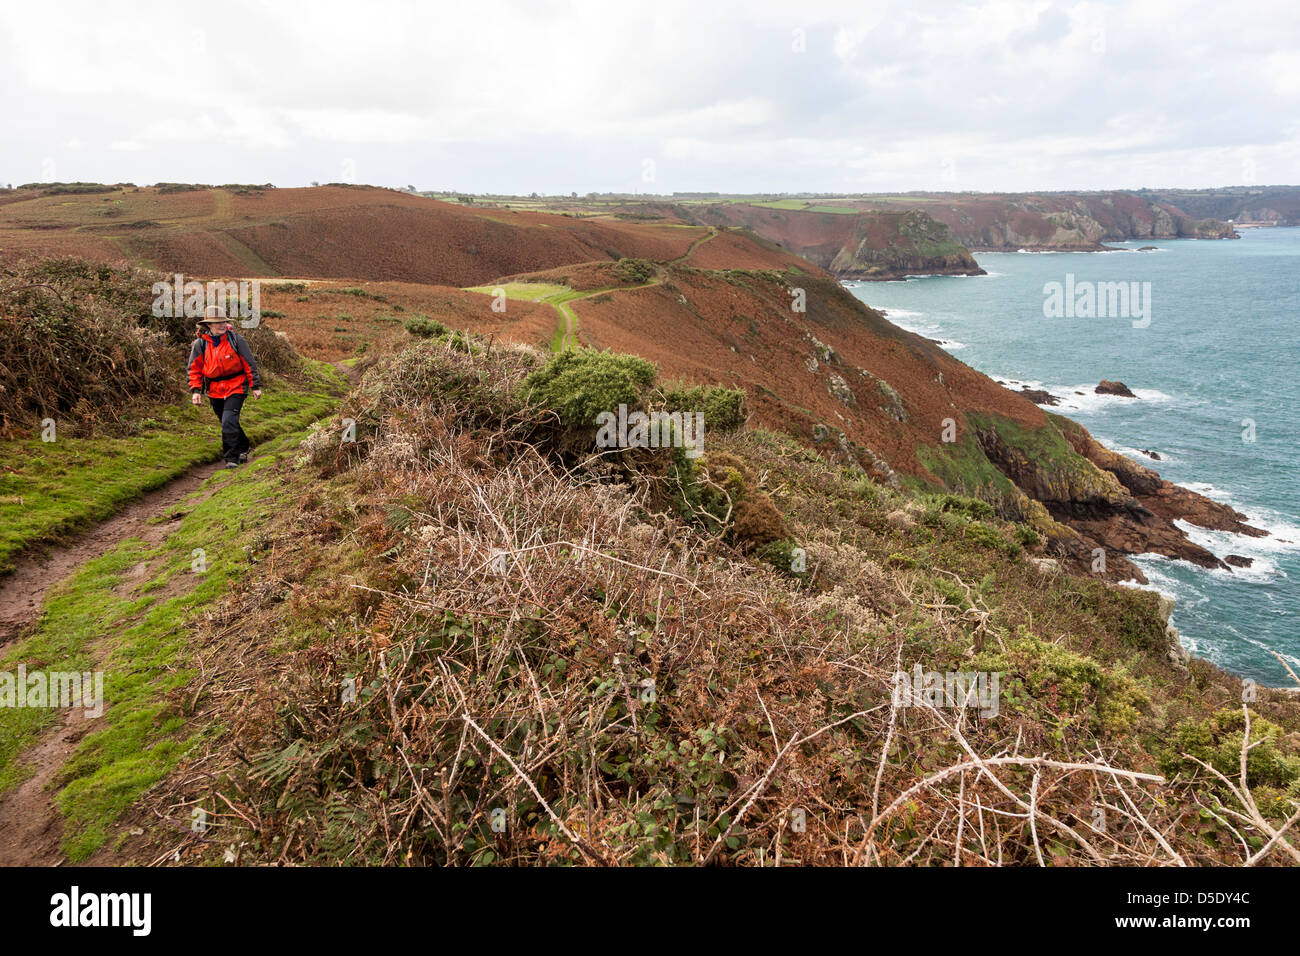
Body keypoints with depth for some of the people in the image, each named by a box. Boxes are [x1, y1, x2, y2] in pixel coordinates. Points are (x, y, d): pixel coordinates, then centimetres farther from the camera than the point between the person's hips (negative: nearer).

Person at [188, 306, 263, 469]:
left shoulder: (236, 339, -7)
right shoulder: (200, 344, -2)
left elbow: (250, 363, -1)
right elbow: (194, 368, 5)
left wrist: (256, 386, -1)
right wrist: (195, 390, -4)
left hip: (236, 388, -4)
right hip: (215, 391, 4)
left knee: (229, 422, -16)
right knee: (228, 424, 15)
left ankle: (232, 458, -9)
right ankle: (244, 448, 38)